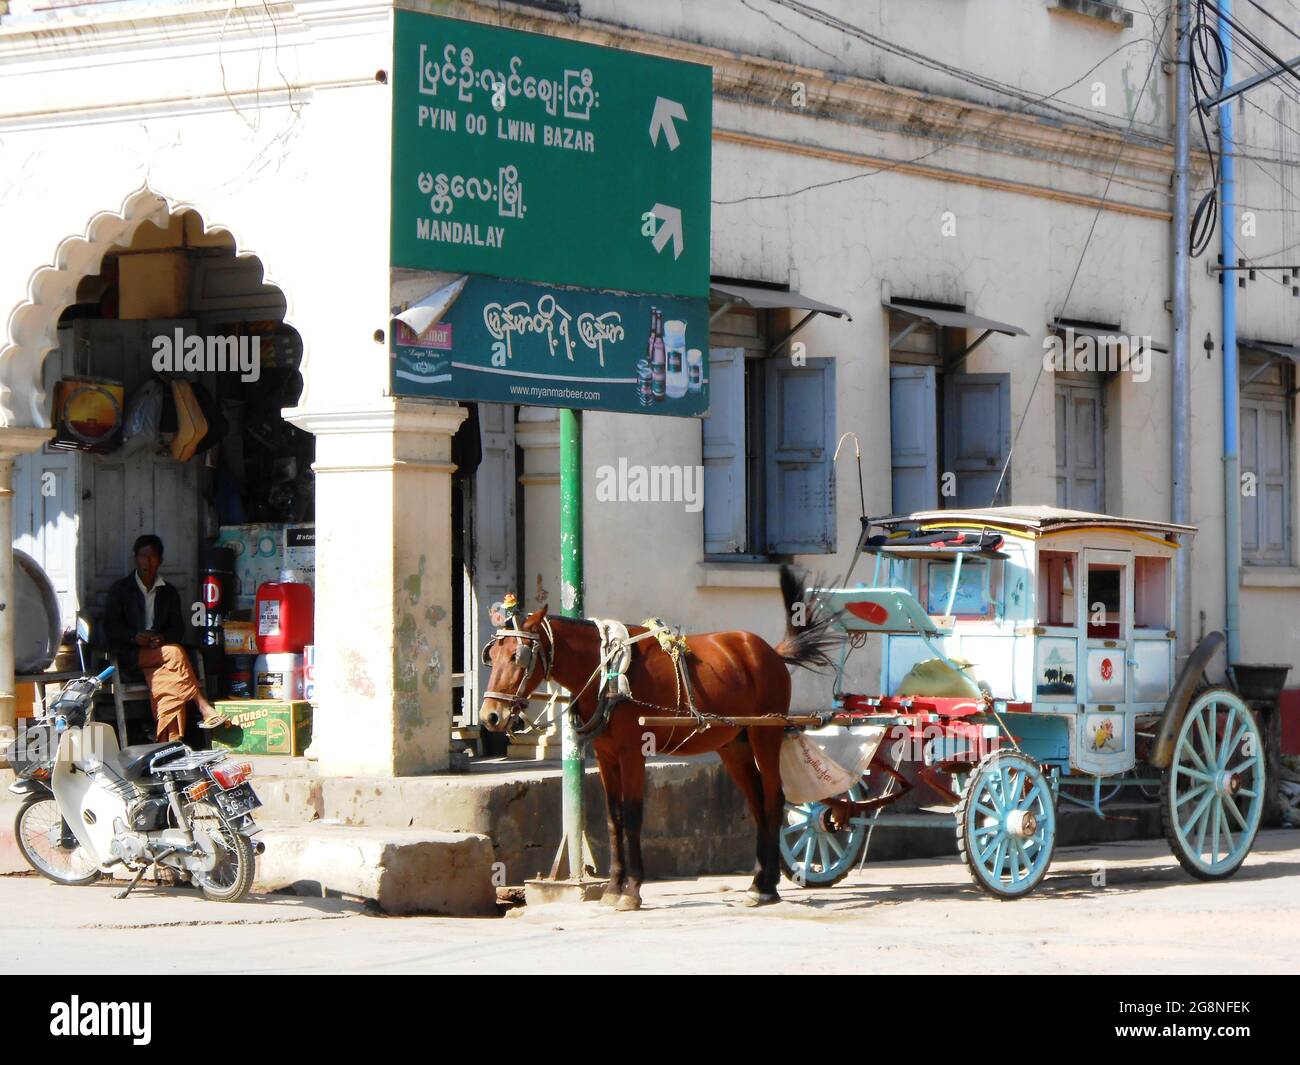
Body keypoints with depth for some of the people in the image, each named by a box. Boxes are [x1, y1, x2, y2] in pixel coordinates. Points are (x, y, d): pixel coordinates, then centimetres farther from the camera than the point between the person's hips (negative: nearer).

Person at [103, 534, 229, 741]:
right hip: (131, 655, -2)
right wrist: (135, 637, -16)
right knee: (175, 653, -31)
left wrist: (162, 638, -12)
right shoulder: (120, 590, 9)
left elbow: (178, 627, 10)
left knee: (167, 683, -33)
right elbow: (110, 626, 1)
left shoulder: (169, 593, 18)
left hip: (159, 652, 2)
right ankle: (205, 710, -32)